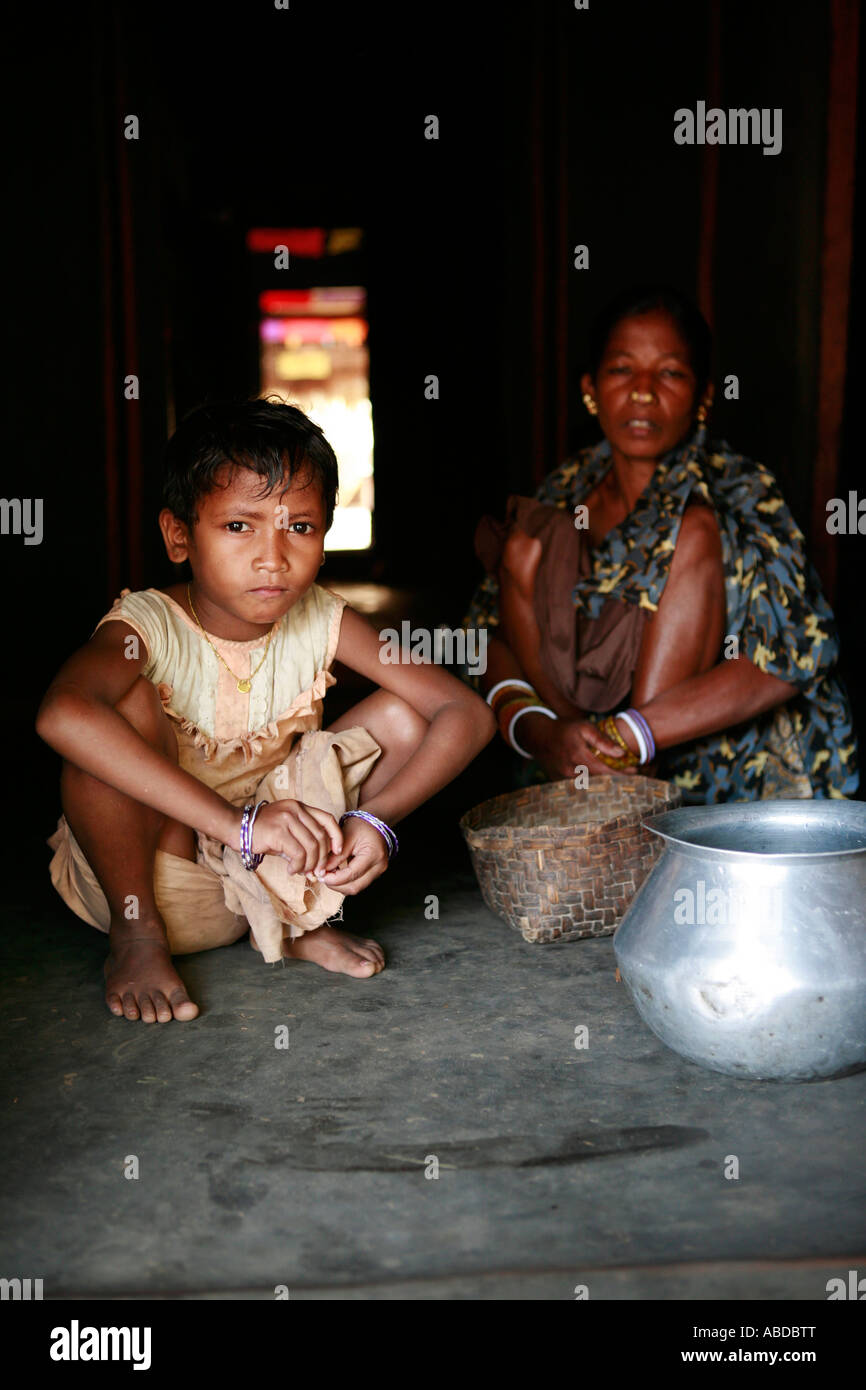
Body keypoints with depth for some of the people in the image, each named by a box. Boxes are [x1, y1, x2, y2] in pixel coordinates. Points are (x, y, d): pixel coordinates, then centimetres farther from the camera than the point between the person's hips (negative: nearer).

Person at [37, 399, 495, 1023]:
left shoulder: (321, 620, -10)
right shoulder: (148, 626, -21)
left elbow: (468, 713, -13)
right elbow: (61, 715, -46)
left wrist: (376, 818, -29)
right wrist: (237, 824, -49)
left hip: (270, 873, 4)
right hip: (147, 870, -3)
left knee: (403, 714, -11)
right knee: (128, 700, -30)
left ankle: (298, 919, 3)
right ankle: (134, 931, -10)